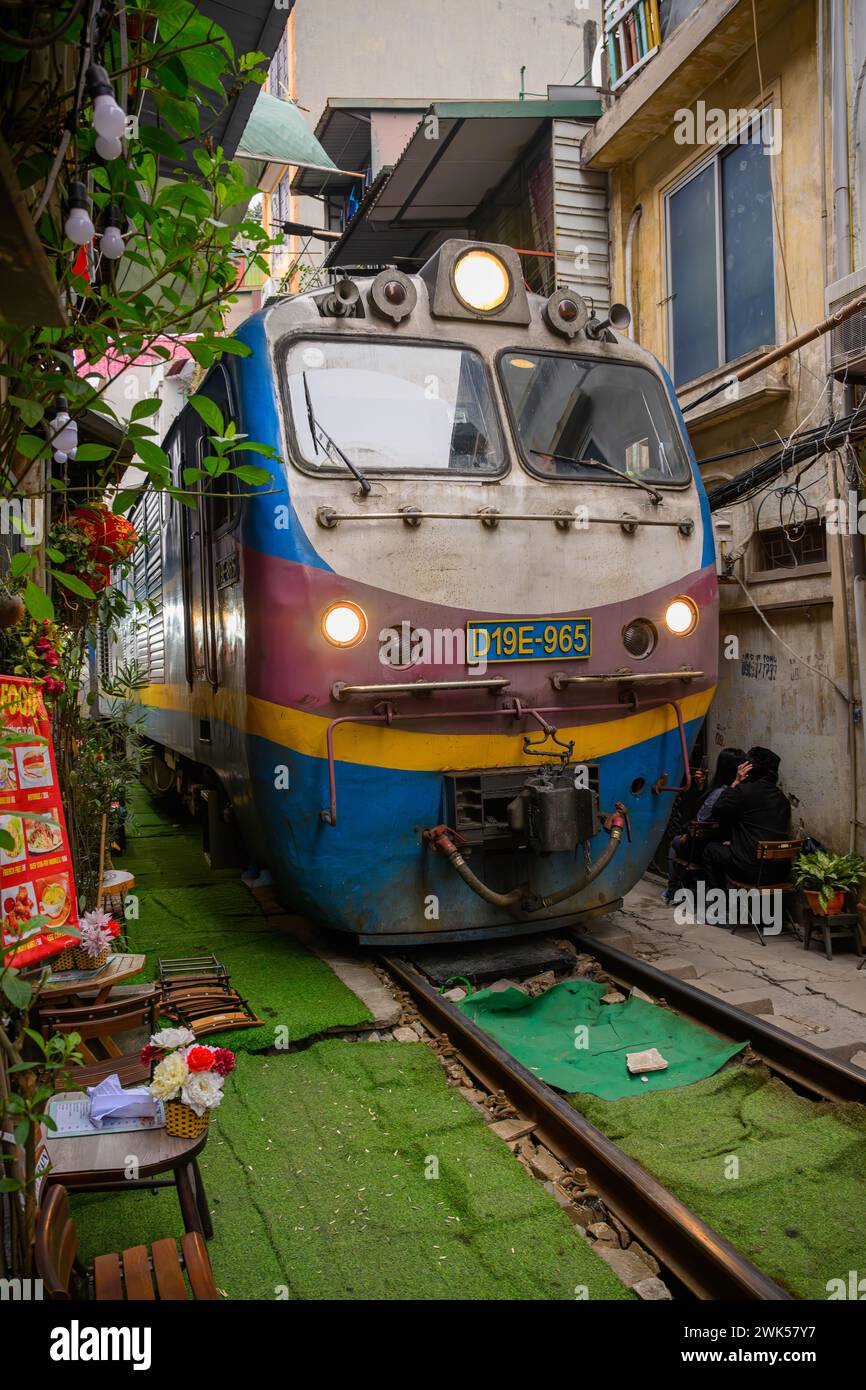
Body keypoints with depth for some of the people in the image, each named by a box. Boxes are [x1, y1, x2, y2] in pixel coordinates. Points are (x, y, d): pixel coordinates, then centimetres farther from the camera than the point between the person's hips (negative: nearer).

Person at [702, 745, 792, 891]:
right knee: (728, 846, 31)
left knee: (712, 849, 19)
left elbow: (717, 813, 1)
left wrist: (735, 782, 2)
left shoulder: (745, 791, -13)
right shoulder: (782, 797, 8)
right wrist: (734, 840, 22)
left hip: (753, 870, -7)